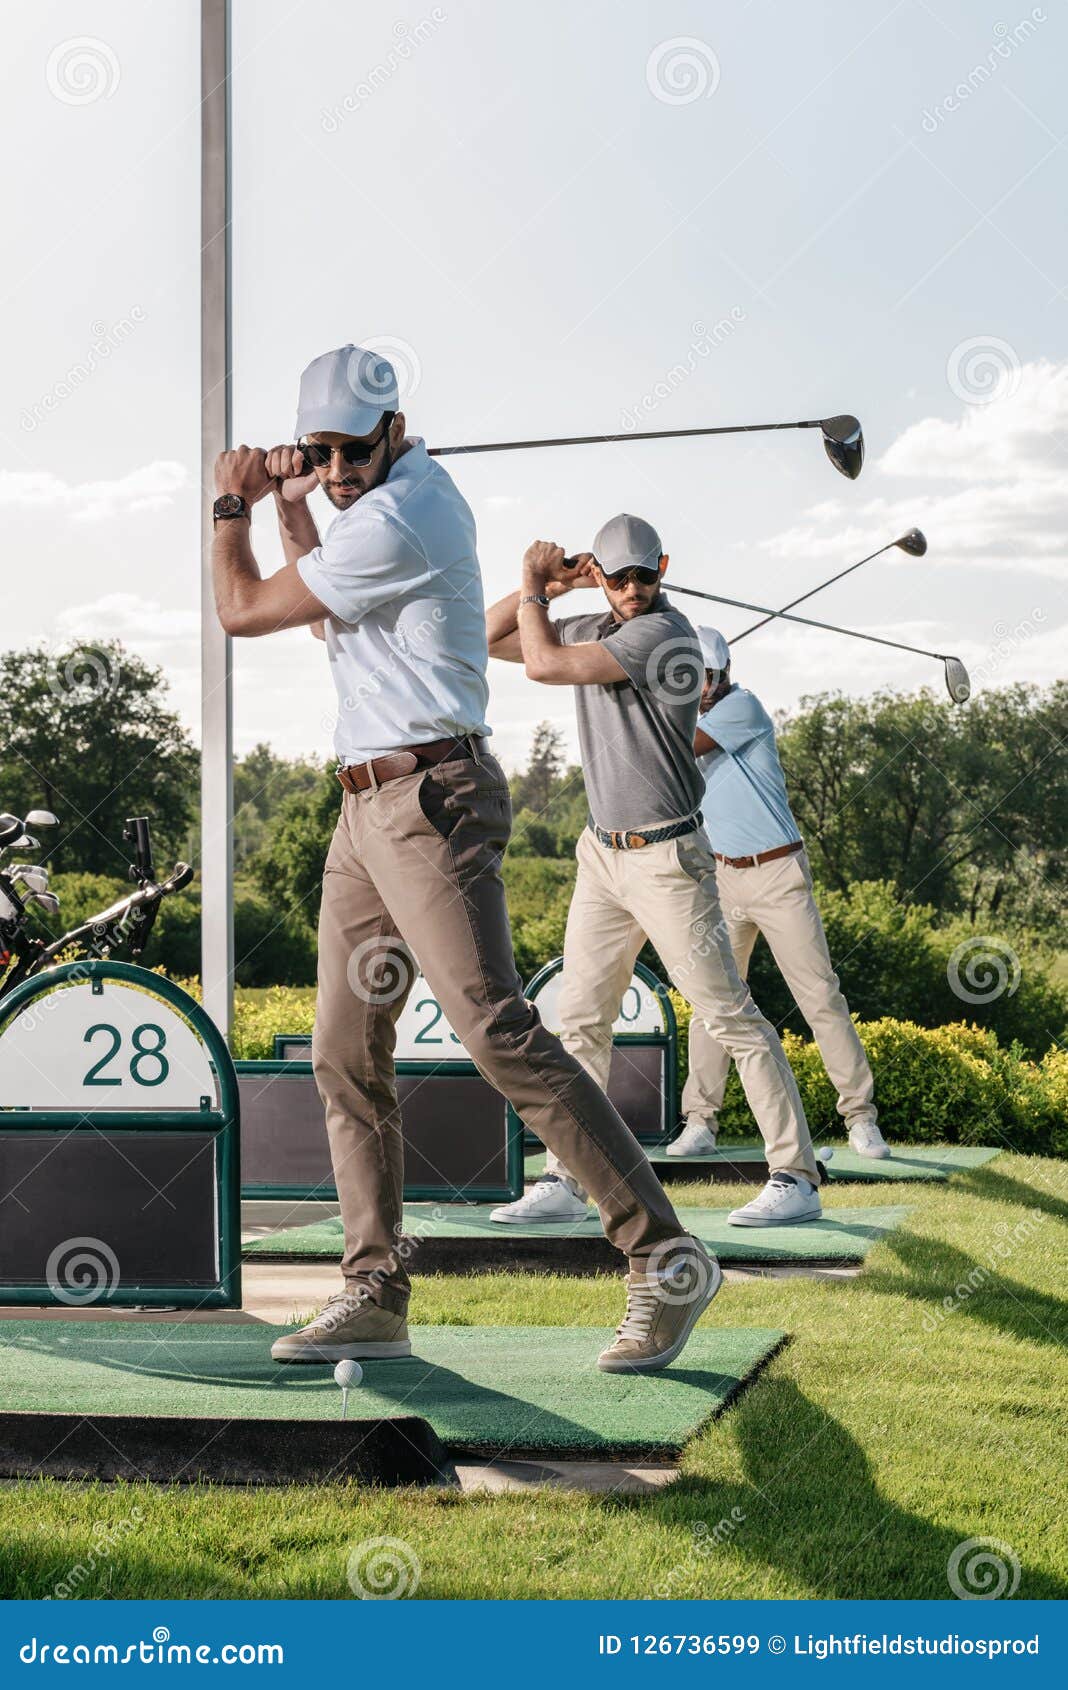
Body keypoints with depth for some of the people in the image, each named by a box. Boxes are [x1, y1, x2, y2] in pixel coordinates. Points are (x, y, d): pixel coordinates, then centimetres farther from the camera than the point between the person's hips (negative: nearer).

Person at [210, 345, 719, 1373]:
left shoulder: (393, 518, -14)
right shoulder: (417, 492, 18)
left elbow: (242, 611, -6)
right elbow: (330, 619, 32)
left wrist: (230, 506, 10)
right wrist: (293, 513, 22)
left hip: (428, 800, -10)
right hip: (365, 808, 10)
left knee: (497, 1034, -17)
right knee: (344, 1057, 8)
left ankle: (665, 1259, -15)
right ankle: (375, 1296, 12)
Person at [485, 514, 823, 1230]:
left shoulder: (663, 631, -15)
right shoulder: (597, 628, 11)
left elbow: (544, 665, -19)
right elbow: (487, 639, 16)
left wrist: (532, 587, -3)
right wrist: (549, 586, 4)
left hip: (665, 857, -8)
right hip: (602, 854, 8)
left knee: (731, 1016, -7)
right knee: (580, 1023, 8)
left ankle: (797, 1179, -3)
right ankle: (566, 1184, 15)